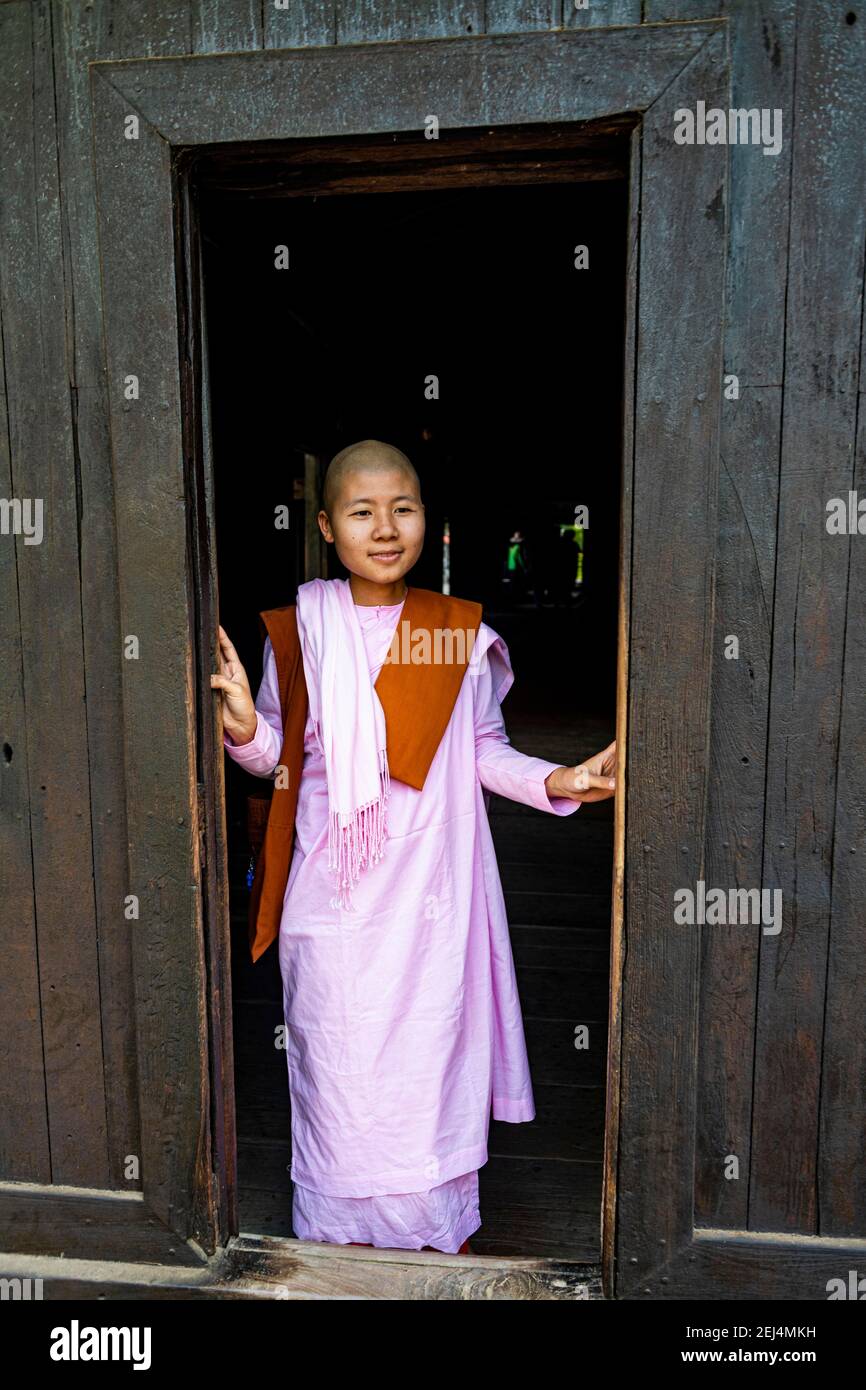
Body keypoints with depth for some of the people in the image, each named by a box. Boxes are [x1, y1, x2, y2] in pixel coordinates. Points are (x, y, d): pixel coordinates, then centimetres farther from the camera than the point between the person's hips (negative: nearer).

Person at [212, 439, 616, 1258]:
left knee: (435, 1047, 11)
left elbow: (485, 751, 6)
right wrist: (243, 729, -16)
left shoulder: (461, 634, -1)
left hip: (432, 889, 0)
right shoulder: (299, 630, -1)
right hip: (333, 891, 0)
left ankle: (443, 1225, 37)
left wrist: (556, 782, -9)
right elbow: (276, 755, 4)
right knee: (338, 1057, 12)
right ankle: (340, 1227, 38)